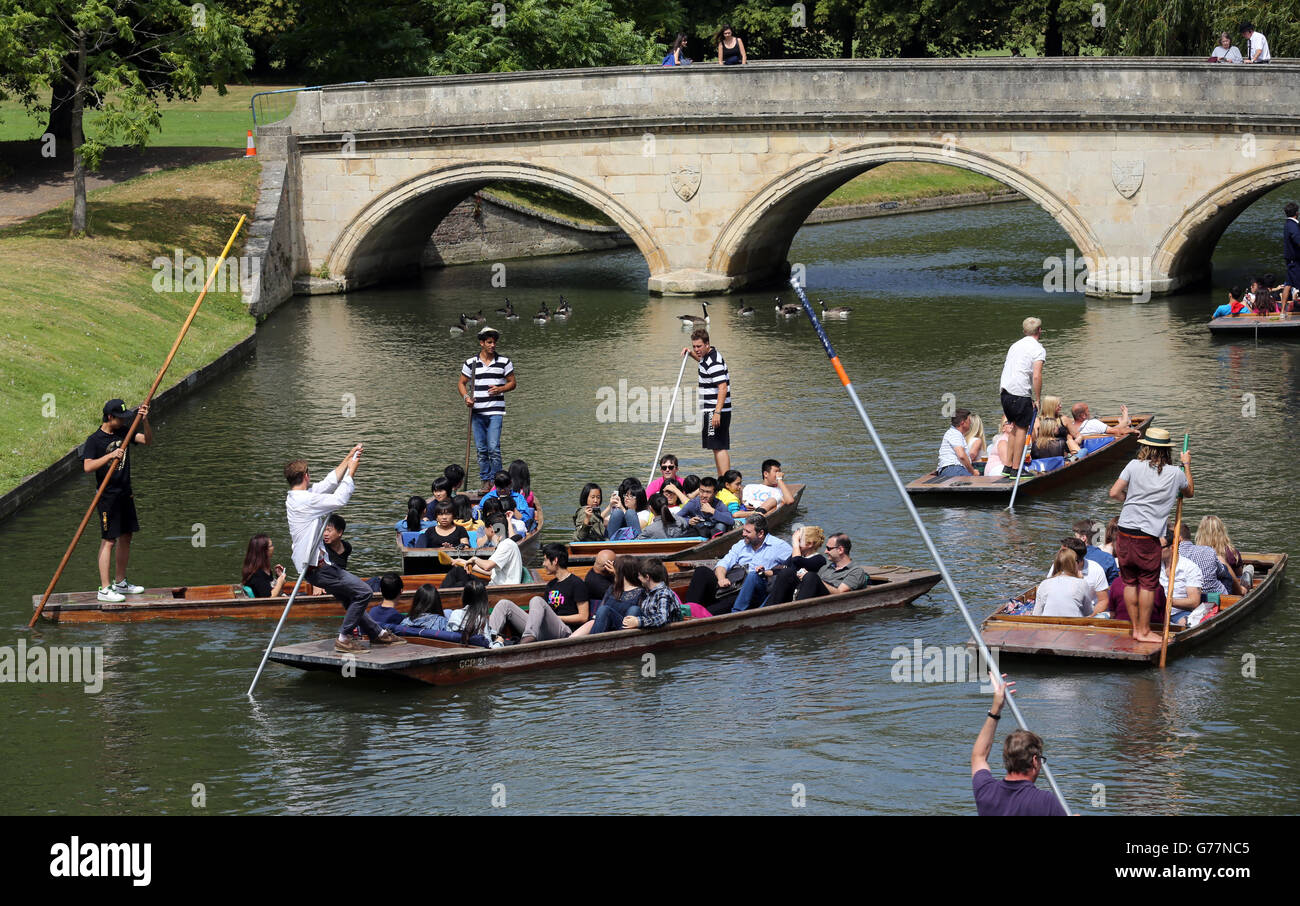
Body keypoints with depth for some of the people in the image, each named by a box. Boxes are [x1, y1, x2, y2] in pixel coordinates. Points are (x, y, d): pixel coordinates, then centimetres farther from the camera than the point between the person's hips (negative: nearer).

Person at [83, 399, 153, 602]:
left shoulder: (124, 432, 7)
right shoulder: (94, 440, -13)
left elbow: (147, 440, 2)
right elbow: (87, 466, -23)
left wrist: (144, 421, -14)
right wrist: (110, 455, -31)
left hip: (125, 494, 8)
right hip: (108, 496, -8)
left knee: (126, 536, 14)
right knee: (109, 540, -9)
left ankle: (120, 583, 27)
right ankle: (104, 589, -8)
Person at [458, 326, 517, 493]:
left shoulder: (504, 362, 4)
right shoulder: (471, 363, 6)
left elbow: (512, 383, 10)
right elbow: (461, 383, 13)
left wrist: (500, 389, -10)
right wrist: (466, 397, -6)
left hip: (495, 411, -2)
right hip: (477, 411, 2)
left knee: (494, 448, -11)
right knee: (481, 450, 5)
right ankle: (486, 481, 13)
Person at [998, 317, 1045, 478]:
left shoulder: (1015, 345, 19)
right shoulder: (1038, 349, -5)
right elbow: (1036, 376, -16)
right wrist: (1037, 399, -7)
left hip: (1005, 392, 8)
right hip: (1021, 394, -8)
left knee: (1016, 427, 19)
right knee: (1022, 429, 0)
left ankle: (1008, 466, 19)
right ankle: (1016, 469, -1)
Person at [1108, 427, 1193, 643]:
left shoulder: (1134, 466, 0)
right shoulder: (1176, 474, 1)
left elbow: (1114, 493, -2)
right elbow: (1190, 492, 22)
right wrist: (1187, 465, 33)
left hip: (1124, 532, 3)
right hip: (1148, 537, -3)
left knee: (1129, 582, 11)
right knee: (1148, 584, 4)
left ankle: (1136, 628, 18)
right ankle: (1144, 631, 7)